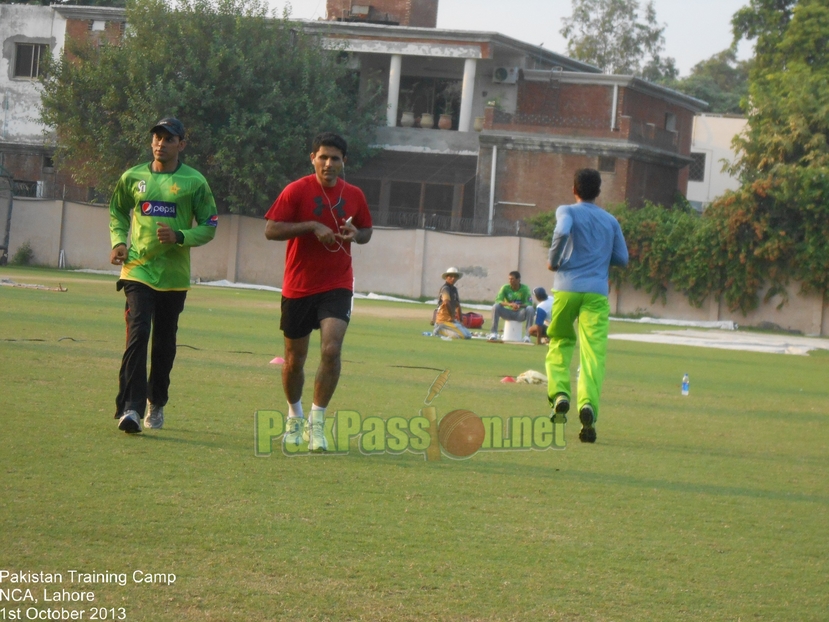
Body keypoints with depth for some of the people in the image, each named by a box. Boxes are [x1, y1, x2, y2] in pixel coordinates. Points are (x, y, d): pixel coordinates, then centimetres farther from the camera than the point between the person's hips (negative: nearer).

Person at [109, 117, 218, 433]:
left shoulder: (194, 182, 0)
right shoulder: (133, 178, 6)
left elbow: (209, 226, 2)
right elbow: (117, 212, 22)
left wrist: (180, 237, -15)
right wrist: (118, 242, 4)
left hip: (174, 274, 0)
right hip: (138, 269, 0)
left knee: (164, 343, 11)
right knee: (138, 334, -16)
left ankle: (156, 404, 30)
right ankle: (131, 408, -19)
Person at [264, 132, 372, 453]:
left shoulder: (354, 195, 5)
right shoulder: (296, 191, -6)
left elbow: (366, 232, 19)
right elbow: (271, 230, -12)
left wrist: (355, 234, -5)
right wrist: (312, 226, -21)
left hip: (337, 286, 1)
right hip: (298, 287, -1)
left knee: (331, 349, -18)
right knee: (294, 359, 9)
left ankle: (316, 422, -9)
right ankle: (294, 417, 33)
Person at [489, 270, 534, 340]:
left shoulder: (525, 289, -8)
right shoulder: (505, 288, -6)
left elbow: (529, 303, -15)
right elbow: (498, 300, -18)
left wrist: (520, 306, -36)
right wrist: (509, 304, -37)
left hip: (520, 314, -1)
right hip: (507, 312, 1)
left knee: (530, 308, -30)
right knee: (496, 306, -27)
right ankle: (493, 332, -24)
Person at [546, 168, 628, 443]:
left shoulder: (567, 211, 5)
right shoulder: (610, 221, 15)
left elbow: (562, 232, -18)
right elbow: (622, 259, 15)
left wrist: (553, 260, -4)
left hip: (567, 288, -1)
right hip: (597, 293, 1)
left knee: (560, 341, 17)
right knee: (593, 351, -6)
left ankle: (559, 392, -5)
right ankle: (588, 403, -27)